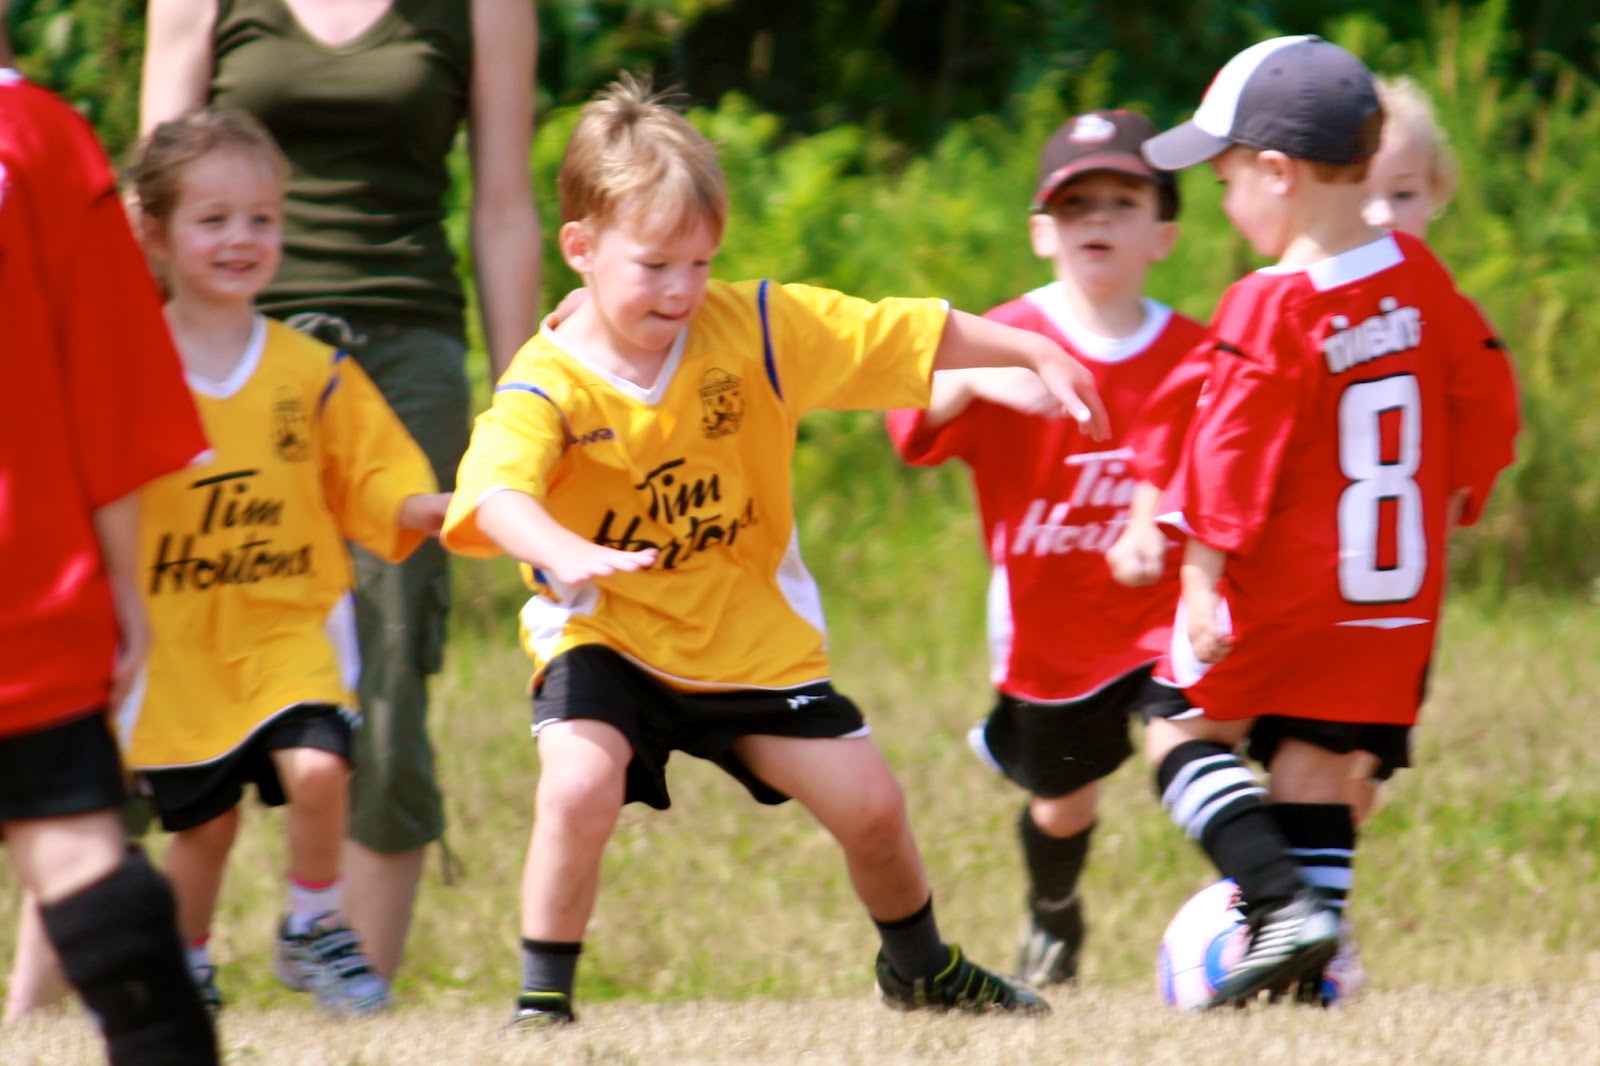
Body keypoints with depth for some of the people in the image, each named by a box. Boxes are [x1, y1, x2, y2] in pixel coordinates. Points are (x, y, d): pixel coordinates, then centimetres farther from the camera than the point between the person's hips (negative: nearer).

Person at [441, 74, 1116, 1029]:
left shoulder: (755, 328, -10)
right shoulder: (548, 386, -22)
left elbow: (910, 336, -3)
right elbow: (496, 493, -41)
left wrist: (1036, 352, -5)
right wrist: (568, 553, -61)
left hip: (750, 630, 3)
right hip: (606, 635, -3)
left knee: (870, 804, 6)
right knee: (580, 787, -30)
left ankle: (921, 968, 36)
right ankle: (543, 1002, -12)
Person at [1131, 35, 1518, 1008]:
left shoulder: (1270, 310, -18)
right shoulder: (1418, 278, 2)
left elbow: (1231, 455, -19)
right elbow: (1486, 399, 10)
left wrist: (1203, 579, -14)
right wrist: (1451, 505, 20)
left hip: (1285, 587, -6)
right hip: (1400, 585, 6)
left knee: (1187, 728, 8)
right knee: (1319, 757, 10)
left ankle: (1284, 899, -9)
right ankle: (1304, 967, 6)